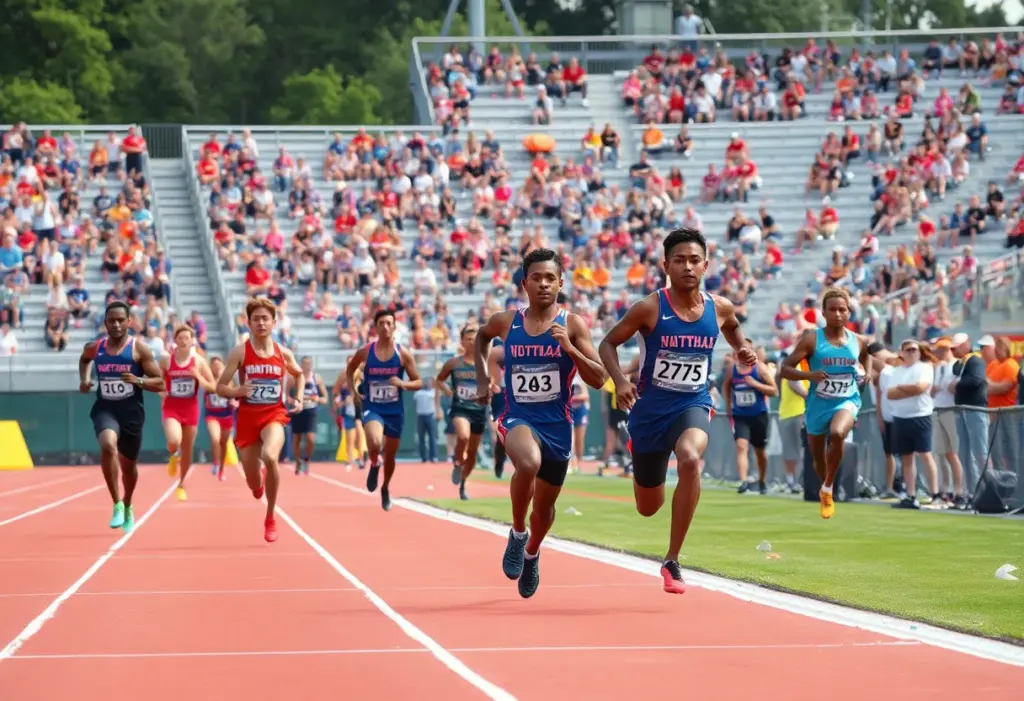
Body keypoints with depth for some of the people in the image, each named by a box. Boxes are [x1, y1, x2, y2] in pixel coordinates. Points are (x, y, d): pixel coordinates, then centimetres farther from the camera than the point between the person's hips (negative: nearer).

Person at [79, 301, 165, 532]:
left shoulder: (139, 349, -7)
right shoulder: (94, 348, 1)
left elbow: (160, 384, -7)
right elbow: (84, 359, 27)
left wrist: (138, 380, -24)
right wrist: (84, 380, 9)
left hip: (132, 412, 0)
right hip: (105, 409, 0)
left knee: (129, 465, 16)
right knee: (108, 446, -32)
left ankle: (128, 507, 46)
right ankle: (117, 505, -25)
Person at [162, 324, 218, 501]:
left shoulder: (198, 361, -2)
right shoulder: (166, 360, -5)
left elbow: (213, 387, 0)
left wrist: (198, 377, -17)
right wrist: (161, 391, -13)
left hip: (191, 409, 2)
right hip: (172, 408, -2)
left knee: (187, 451, 9)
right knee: (174, 441, -27)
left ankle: (181, 485, 31)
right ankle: (174, 457, 11)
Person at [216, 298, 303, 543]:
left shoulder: (283, 354, 2)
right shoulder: (240, 352, -5)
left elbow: (299, 375, 24)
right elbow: (220, 387, -4)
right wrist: (237, 391, -24)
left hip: (274, 416, 0)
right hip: (248, 418, 0)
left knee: (269, 456, -35)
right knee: (254, 485, 6)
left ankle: (270, 518, -16)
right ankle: (260, 479, 50)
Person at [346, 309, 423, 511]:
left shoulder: (404, 354, -5)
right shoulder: (365, 352, -5)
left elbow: (418, 383, -1)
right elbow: (350, 369, 15)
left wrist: (403, 384, -22)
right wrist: (353, 391, 3)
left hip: (394, 410, 2)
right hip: (372, 408, -2)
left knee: (390, 454, 14)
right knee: (375, 443, -30)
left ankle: (386, 489, 42)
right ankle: (374, 465, 7)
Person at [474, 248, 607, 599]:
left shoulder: (573, 325, -7)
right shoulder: (506, 322, -2)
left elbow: (598, 379, -11)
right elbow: (482, 336, 23)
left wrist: (570, 349, -24)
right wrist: (482, 378, 14)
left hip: (557, 425, 1)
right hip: (518, 418, -1)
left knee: (544, 507, 15)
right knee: (528, 462, -36)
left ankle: (531, 555, 48)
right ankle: (517, 533, -11)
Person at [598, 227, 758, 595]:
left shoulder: (719, 308, -4)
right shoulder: (650, 309, -14)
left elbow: (732, 327, 21)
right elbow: (608, 343, -4)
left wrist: (742, 350, 0)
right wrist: (620, 380, -21)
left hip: (693, 405, 1)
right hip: (651, 408, 0)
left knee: (690, 459, -35)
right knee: (648, 507, 14)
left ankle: (672, 561, -24)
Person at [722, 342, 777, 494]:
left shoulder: (760, 368, -7)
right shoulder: (731, 368, 1)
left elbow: (774, 391, -9)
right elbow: (726, 386, 20)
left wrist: (755, 384, -21)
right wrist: (728, 404, 10)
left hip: (759, 415, -1)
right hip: (739, 416, 1)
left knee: (760, 451, 15)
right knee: (741, 446, -20)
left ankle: (762, 481, 36)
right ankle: (744, 482, -31)